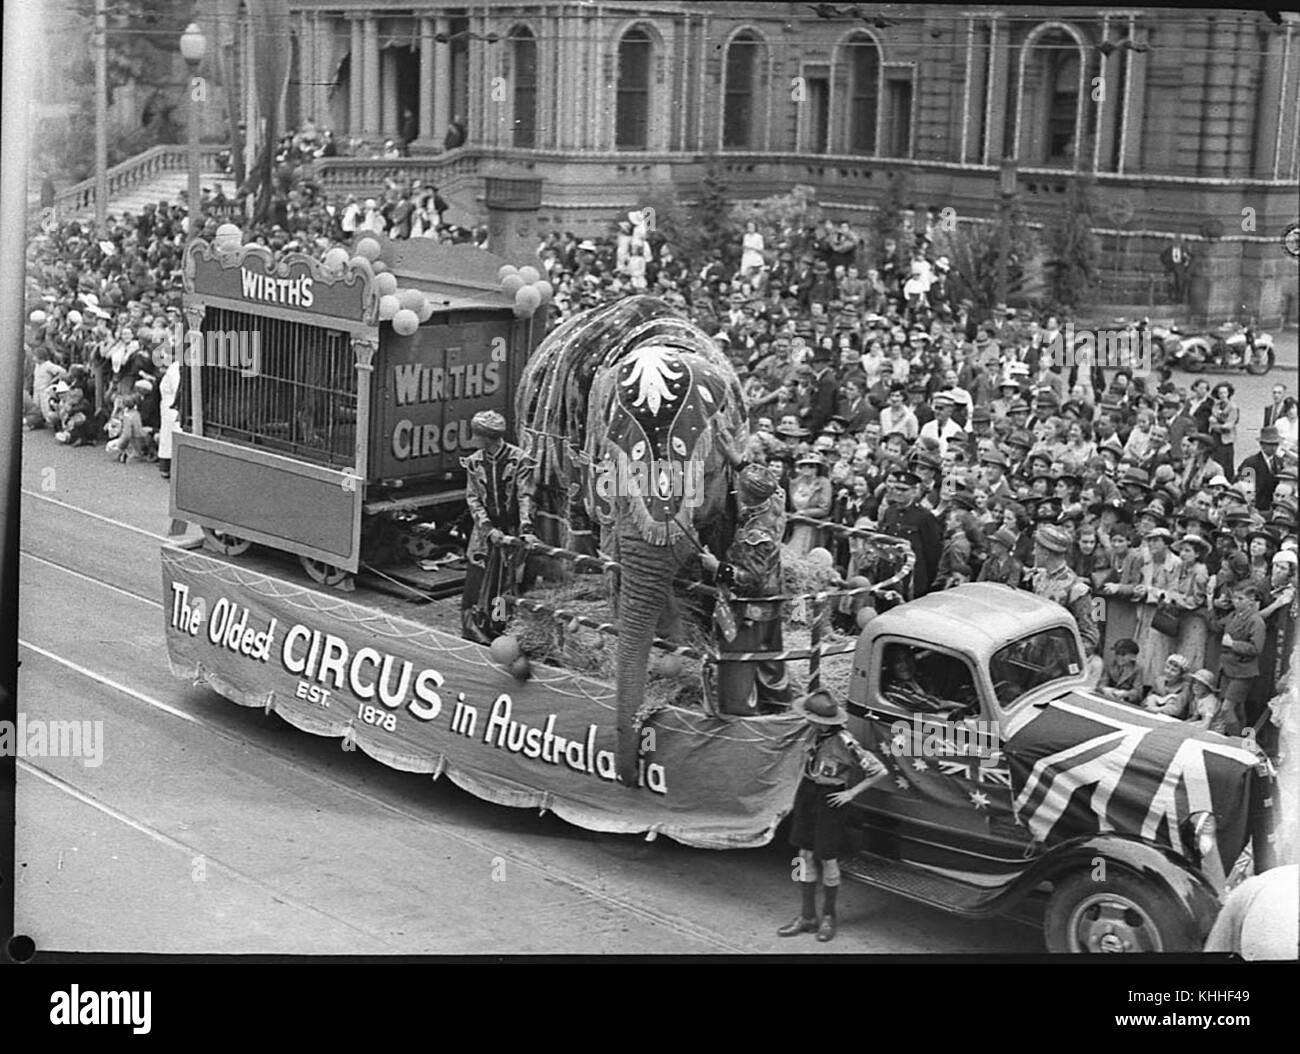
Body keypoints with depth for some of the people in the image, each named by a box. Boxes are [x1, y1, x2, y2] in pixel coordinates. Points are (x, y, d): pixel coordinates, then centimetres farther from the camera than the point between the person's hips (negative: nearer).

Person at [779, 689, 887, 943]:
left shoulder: (843, 743, -24)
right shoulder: (818, 734, -3)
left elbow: (880, 771, -20)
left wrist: (852, 793, -15)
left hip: (828, 801, -7)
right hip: (806, 795, 7)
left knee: (828, 861, 8)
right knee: (805, 857, 12)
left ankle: (828, 917, 27)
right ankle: (807, 917, 23)